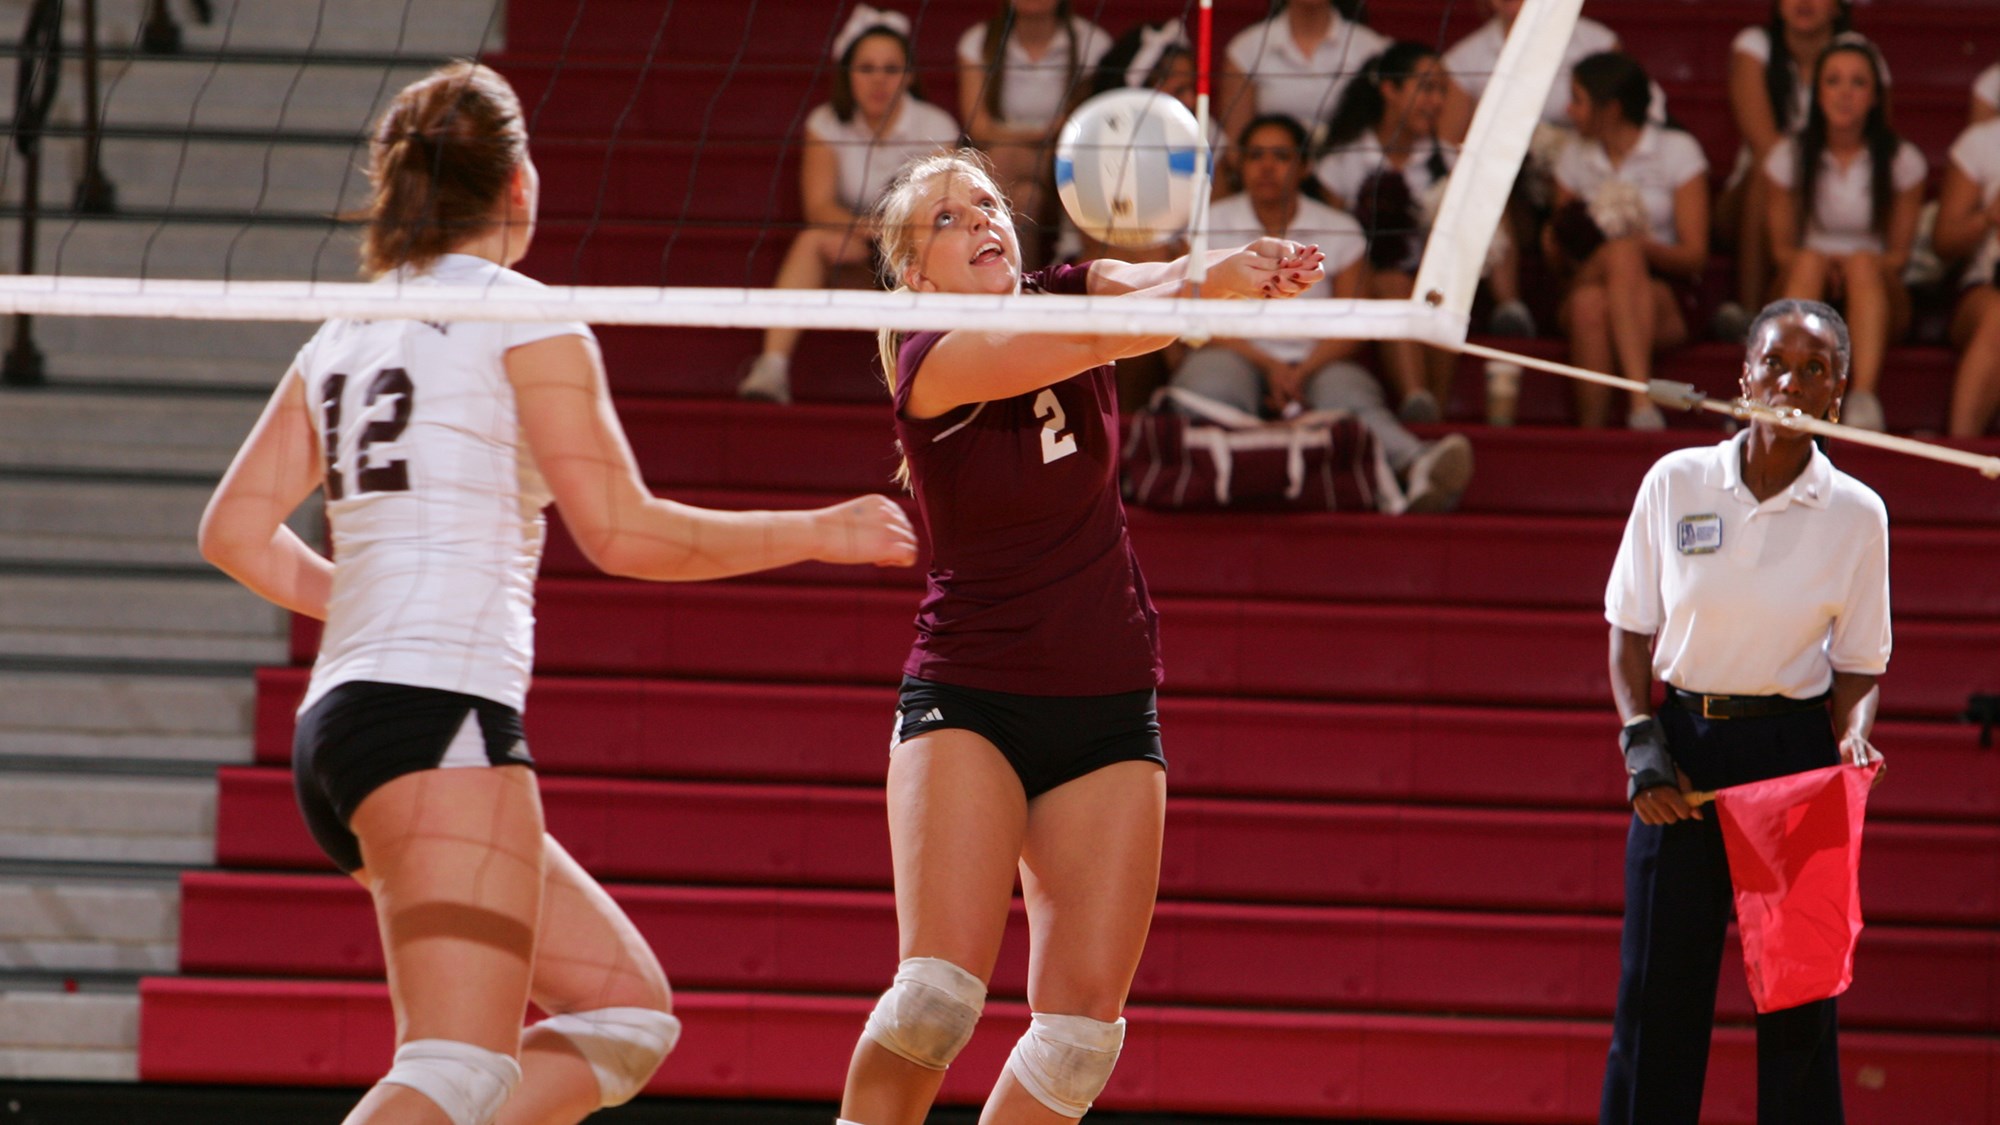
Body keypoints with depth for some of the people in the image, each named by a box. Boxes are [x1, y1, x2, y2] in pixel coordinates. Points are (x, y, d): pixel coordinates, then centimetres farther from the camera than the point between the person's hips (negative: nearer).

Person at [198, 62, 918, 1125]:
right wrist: (818, 533, 5)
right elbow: (623, 532, -5)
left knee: (627, 1011, 12)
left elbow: (234, 532, 15)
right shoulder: (523, 320, -2)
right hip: (441, 715, -8)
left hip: (338, 722, 8)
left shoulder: (343, 338, 18)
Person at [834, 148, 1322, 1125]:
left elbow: (1142, 283, -20)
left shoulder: (1071, 293, 3)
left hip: (1109, 708, 5)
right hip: (968, 704, -4)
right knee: (937, 992, -21)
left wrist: (1251, 266, -42)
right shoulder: (928, 363, -12)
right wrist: (1203, 286, -44)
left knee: (1083, 1020, -6)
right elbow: (1085, 343, -29)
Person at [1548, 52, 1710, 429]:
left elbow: (1694, 255, -4)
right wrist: (1558, 247, -6)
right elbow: (1562, 262, 17)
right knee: (1589, 304, -35)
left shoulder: (1677, 151, 3)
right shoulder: (1575, 158, 16)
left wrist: (1643, 245, -22)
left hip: (1667, 302, -2)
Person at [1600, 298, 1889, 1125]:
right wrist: (1642, 744, -6)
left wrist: (1851, 741, -14)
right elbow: (1631, 631, 6)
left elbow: (1859, 667, 6)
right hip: (1682, 744, 0)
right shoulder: (1676, 483, 0)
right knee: (1658, 987, 0)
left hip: (1794, 749, 0)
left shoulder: (1856, 515, -1)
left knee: (1797, 994, 0)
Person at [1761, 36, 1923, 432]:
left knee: (1863, 264, -33)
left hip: (1876, 294, 0)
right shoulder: (1788, 158, 4)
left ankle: (1863, 396, -54)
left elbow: (1899, 252, 2)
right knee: (1810, 262, -33)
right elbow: (1781, 246, 4)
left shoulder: (1902, 161, 2)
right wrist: (1823, 264, -18)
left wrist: (1865, 266, -20)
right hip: (1805, 295, 0)